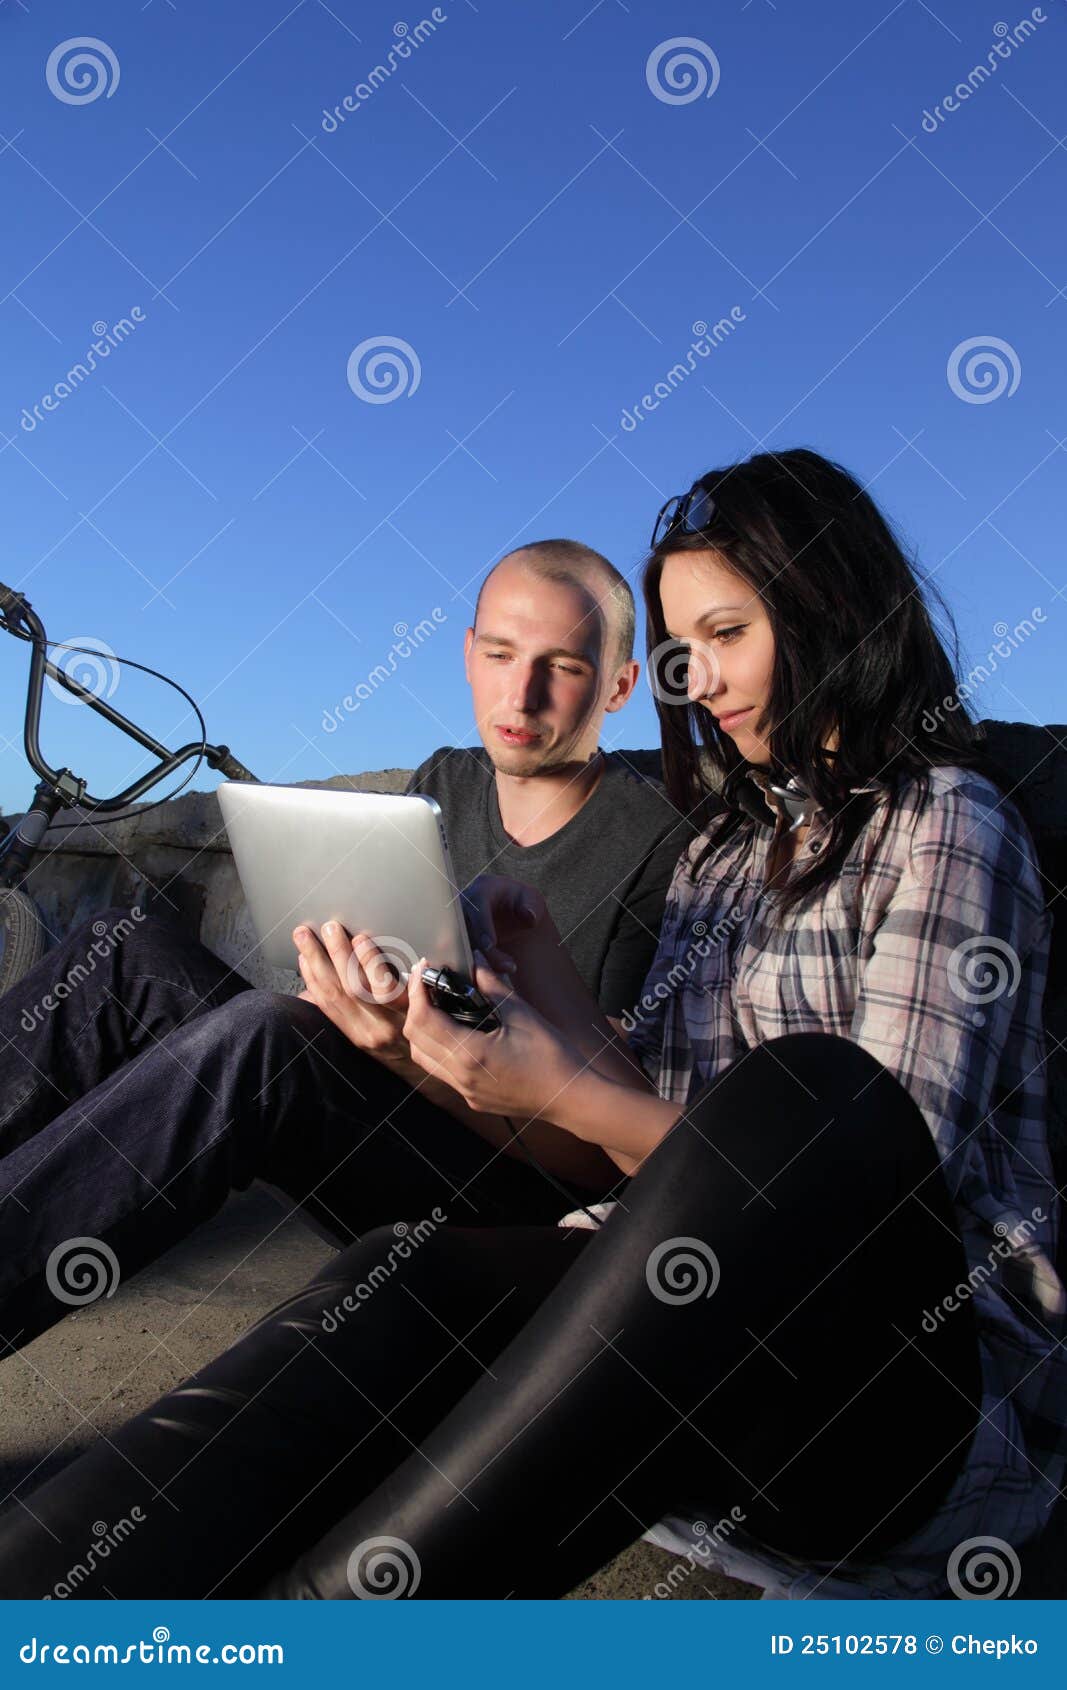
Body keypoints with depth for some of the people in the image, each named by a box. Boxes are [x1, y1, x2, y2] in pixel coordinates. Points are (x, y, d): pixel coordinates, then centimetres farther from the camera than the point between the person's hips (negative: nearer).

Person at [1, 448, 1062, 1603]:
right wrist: (542, 974, 1)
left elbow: (884, 1185, -13)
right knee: (414, 1277, -24)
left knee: (804, 1096, -38)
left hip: (931, 1374, -5)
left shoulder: (944, 821, -3)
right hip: (705, 1333, 6)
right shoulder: (726, 850, 18)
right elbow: (668, 1137, 11)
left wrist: (564, 1095, -20)